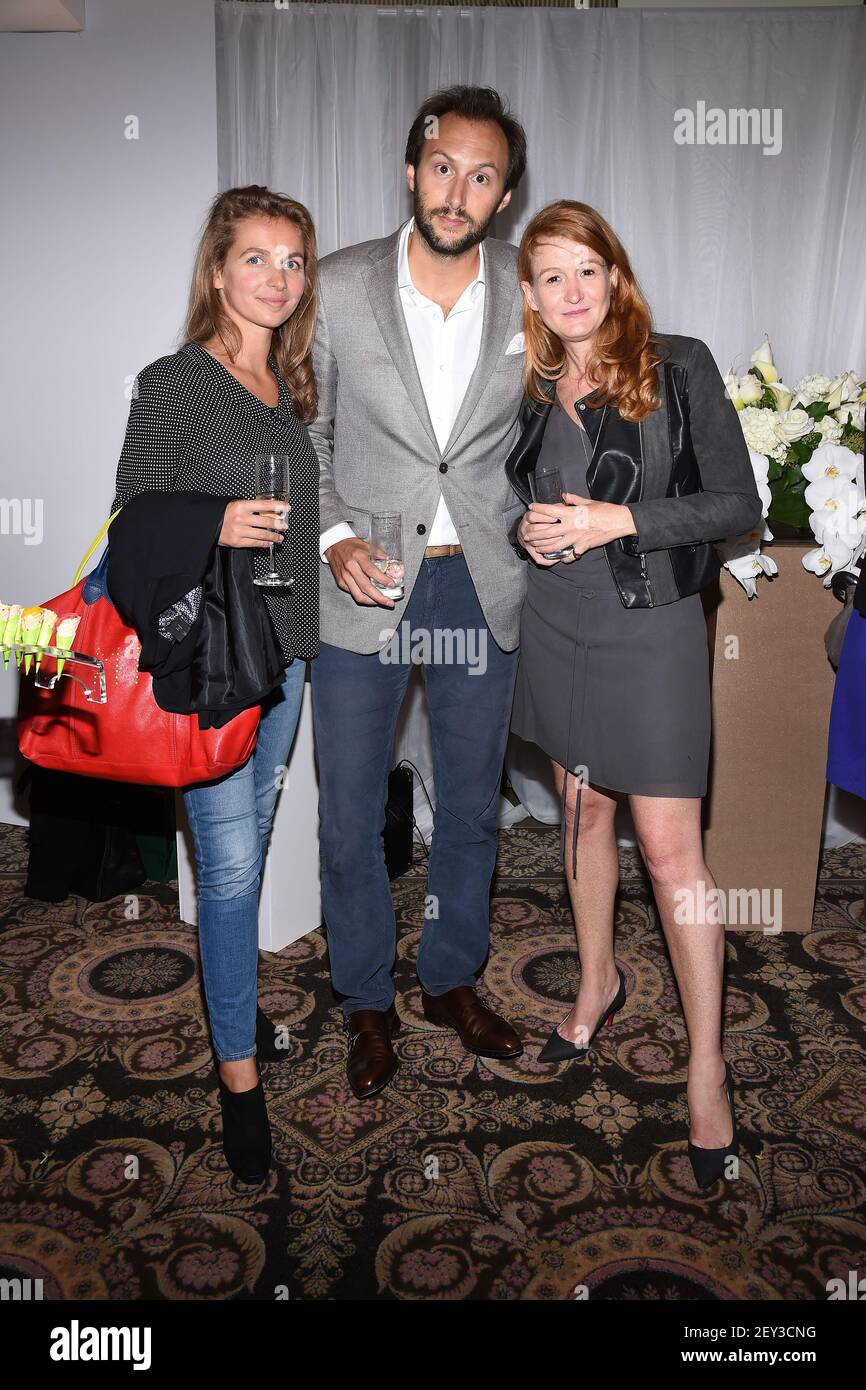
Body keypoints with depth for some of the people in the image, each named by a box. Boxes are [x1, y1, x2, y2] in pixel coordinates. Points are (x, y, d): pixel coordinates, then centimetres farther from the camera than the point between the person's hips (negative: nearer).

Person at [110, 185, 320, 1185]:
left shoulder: (292, 388, 11)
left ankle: (231, 995, 37)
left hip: (282, 651, 6)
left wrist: (308, 633, 14)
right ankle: (239, 1074, 10)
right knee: (229, 862, -3)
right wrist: (214, 527, -23)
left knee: (247, 847, 17)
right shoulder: (171, 385, -7)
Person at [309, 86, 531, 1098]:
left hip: (482, 588, 2)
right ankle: (366, 1002, 32)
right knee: (350, 817, 9)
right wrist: (333, 535, -13)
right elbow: (300, 432, 1)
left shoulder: (531, 297, 0)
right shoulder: (337, 287, -5)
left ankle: (453, 979, 39)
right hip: (362, 592, -1)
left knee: (471, 807, 15)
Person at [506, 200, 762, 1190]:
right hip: (553, 624, 5)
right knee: (582, 811, 16)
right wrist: (527, 533, -4)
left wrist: (622, 520, -18)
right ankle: (598, 983, 37)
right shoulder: (528, 388, 7)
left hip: (649, 627, -4)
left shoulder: (679, 368, -5)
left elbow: (739, 503, -7)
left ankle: (706, 1063, 9)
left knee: (669, 844, -5)